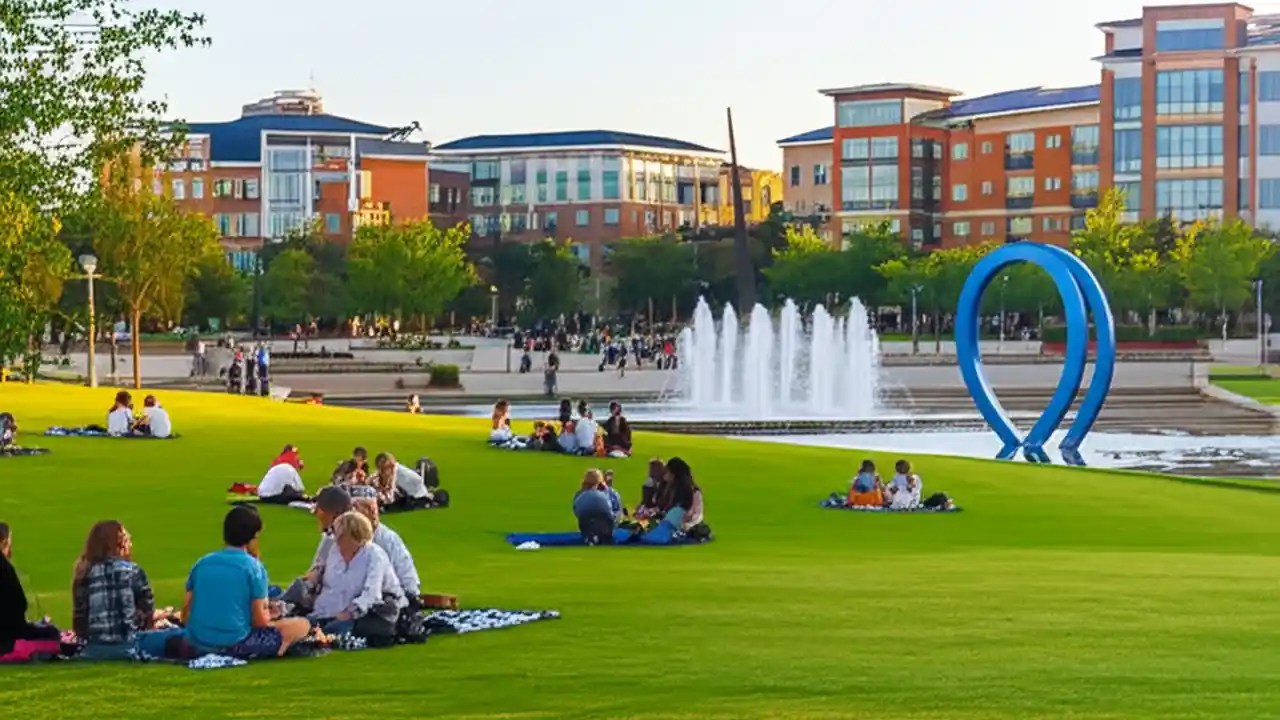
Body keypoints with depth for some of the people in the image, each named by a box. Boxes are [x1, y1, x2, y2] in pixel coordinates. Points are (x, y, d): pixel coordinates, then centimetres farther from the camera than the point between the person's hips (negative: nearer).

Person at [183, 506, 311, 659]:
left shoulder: (202, 563, 7)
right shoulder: (253, 567, -6)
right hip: (234, 644, -6)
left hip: (198, 644, 6)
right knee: (302, 625, 4)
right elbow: (259, 620, -7)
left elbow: (186, 614, 9)